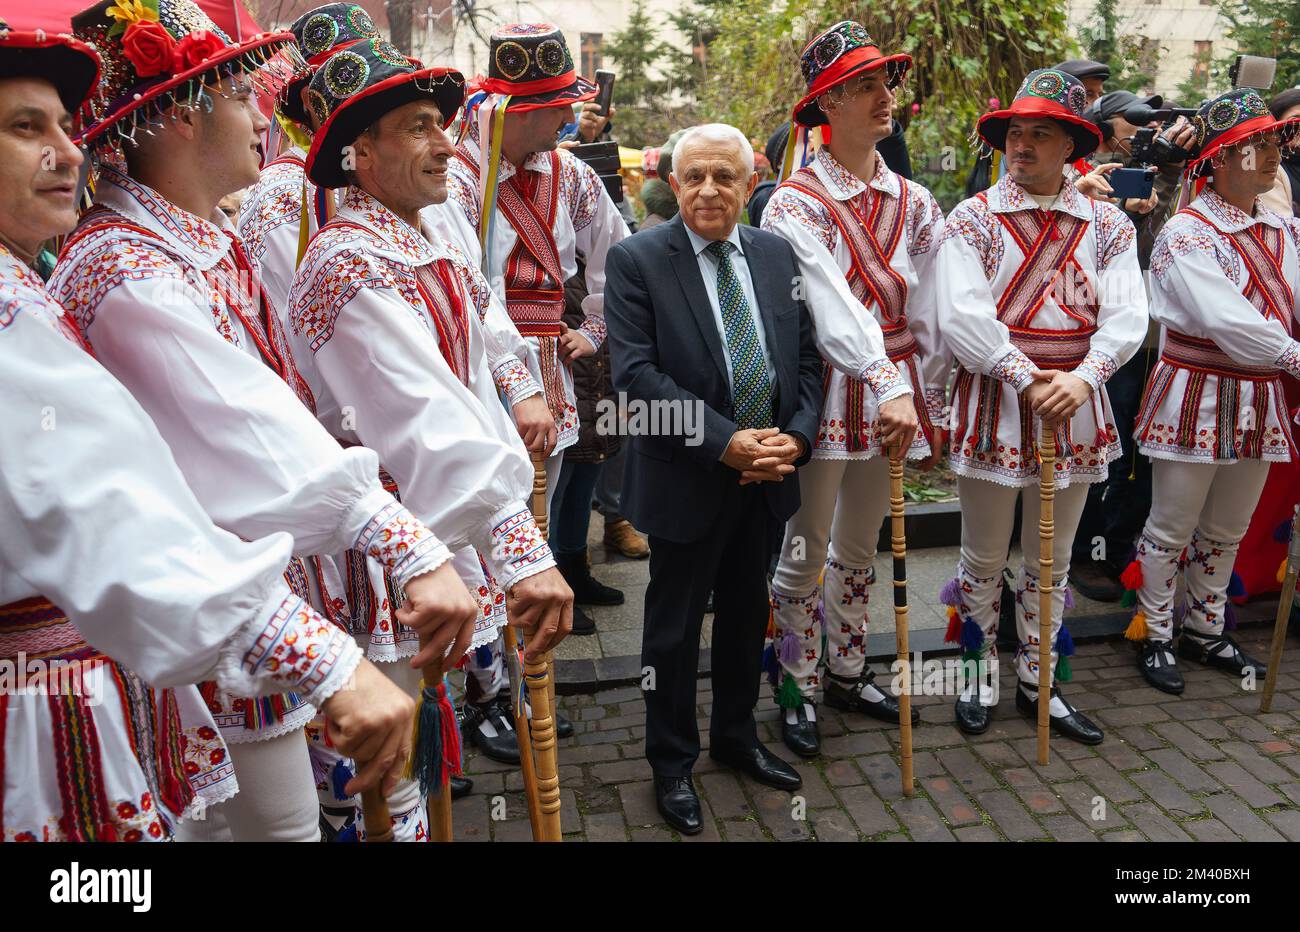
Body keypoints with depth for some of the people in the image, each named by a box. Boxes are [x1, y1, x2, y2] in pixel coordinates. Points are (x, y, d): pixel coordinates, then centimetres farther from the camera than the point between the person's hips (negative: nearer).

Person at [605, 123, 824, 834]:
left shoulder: (778, 255, 6)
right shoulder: (637, 260, -10)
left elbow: (807, 358, 8)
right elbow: (636, 373, -18)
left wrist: (796, 436, -9)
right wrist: (724, 443, -22)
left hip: (769, 475, 5)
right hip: (687, 477, -5)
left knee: (746, 614, 20)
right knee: (675, 626, 10)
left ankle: (736, 736, 41)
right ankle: (672, 762, 30)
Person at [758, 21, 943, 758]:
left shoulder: (915, 204, 9)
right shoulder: (797, 205, -8)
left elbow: (928, 312, 8)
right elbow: (833, 306, -23)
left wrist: (930, 406, 8)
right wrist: (887, 386, -33)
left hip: (897, 395, 5)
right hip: (826, 389, -5)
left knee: (860, 548, 18)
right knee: (806, 554, 5)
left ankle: (848, 673, 35)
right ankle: (797, 690, 22)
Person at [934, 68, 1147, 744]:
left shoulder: (1107, 225, 6)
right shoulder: (973, 218, -2)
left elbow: (1127, 315, -5)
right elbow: (961, 315, -14)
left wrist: (1082, 378, -23)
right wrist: (1027, 379, -21)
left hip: (1074, 405, 3)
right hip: (993, 402, -3)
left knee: (1052, 562, 15)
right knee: (984, 561, 9)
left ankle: (1038, 682, 31)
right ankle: (980, 674, 29)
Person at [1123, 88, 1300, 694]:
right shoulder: (1186, 235, -12)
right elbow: (1226, 319, -22)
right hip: (1198, 394, -6)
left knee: (1226, 532, 18)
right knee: (1171, 530, 5)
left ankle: (1206, 632, 35)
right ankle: (1154, 637, 21)